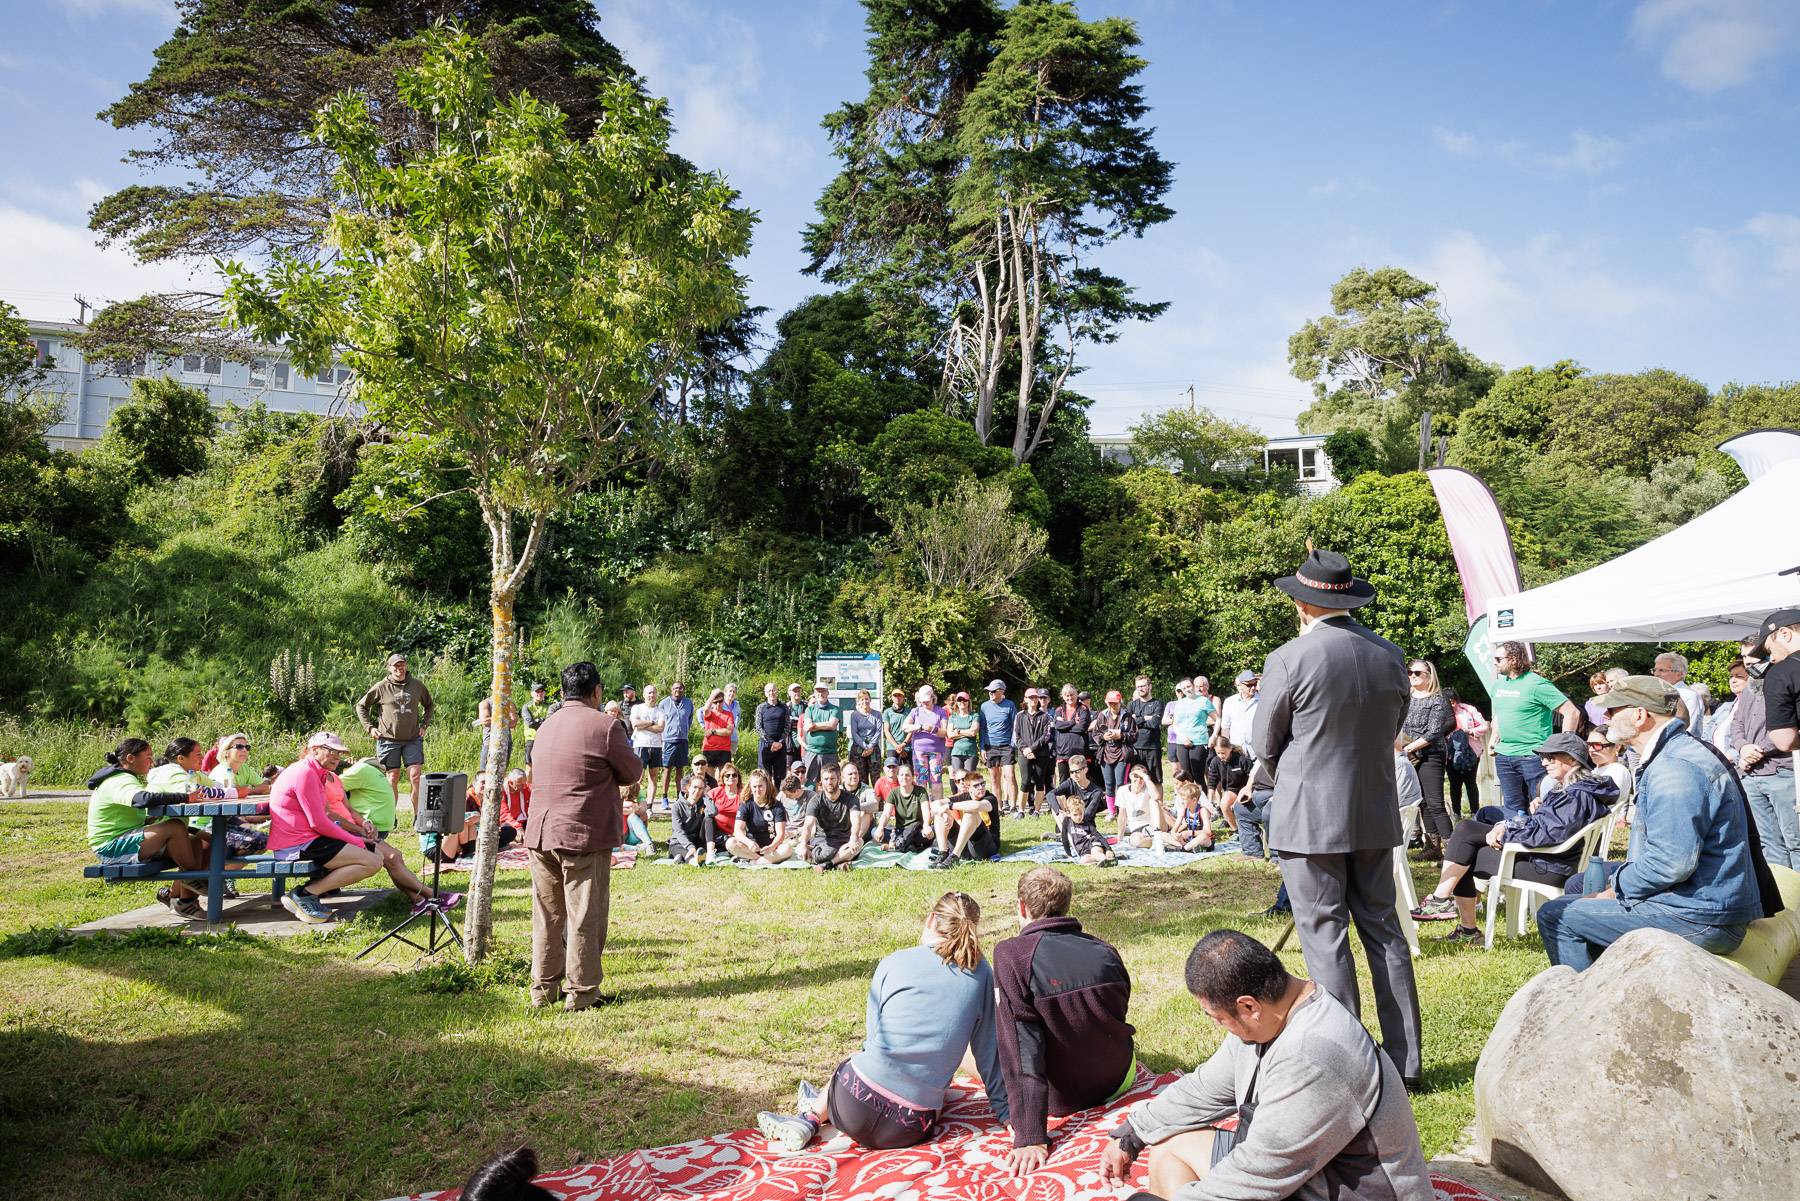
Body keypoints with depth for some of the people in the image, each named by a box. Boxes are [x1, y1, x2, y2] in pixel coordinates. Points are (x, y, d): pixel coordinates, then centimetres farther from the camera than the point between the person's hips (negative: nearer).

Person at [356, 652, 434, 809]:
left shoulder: (418, 685, 5)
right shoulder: (381, 687, -2)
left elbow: (428, 705, 22)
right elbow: (361, 706, 10)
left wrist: (424, 725, 11)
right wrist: (370, 728, 2)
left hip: (413, 739, 1)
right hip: (389, 739, -1)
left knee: (415, 776, -8)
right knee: (393, 778, 5)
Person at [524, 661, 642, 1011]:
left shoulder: (547, 726, 12)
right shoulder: (605, 725, -10)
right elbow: (633, 773, -2)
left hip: (540, 833, 7)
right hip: (584, 835, -7)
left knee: (546, 914, 14)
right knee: (585, 916, 2)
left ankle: (543, 988, 22)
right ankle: (581, 992, 8)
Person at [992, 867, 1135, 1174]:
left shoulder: (1011, 953, -23)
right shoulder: (1105, 951, -9)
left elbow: (1021, 1049, -29)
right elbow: (1120, 1014, 9)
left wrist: (1030, 1137, -28)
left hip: (1060, 1099, -6)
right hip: (1118, 1083, 6)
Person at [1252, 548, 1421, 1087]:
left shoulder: (1288, 659, -13)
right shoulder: (1390, 656, 3)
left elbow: (1266, 745, -4)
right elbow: (1391, 732, 13)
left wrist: (1277, 778, 17)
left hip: (1309, 819, -6)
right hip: (1376, 816, 6)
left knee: (1325, 937, 2)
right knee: (1383, 930, 14)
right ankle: (1405, 1059, 22)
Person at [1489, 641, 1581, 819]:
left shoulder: (1536, 684, -12)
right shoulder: (1499, 683, 12)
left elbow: (1572, 713, -13)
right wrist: (1493, 740, 14)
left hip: (1532, 756, -7)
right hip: (1503, 756, 7)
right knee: (1512, 807, 12)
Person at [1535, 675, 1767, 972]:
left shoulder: (1676, 768, -22)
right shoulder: (1671, 754, 14)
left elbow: (1671, 862, -29)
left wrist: (1616, 888, -13)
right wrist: (1618, 877, 8)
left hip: (1699, 918, -11)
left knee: (1554, 914, -12)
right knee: (1579, 885, 23)